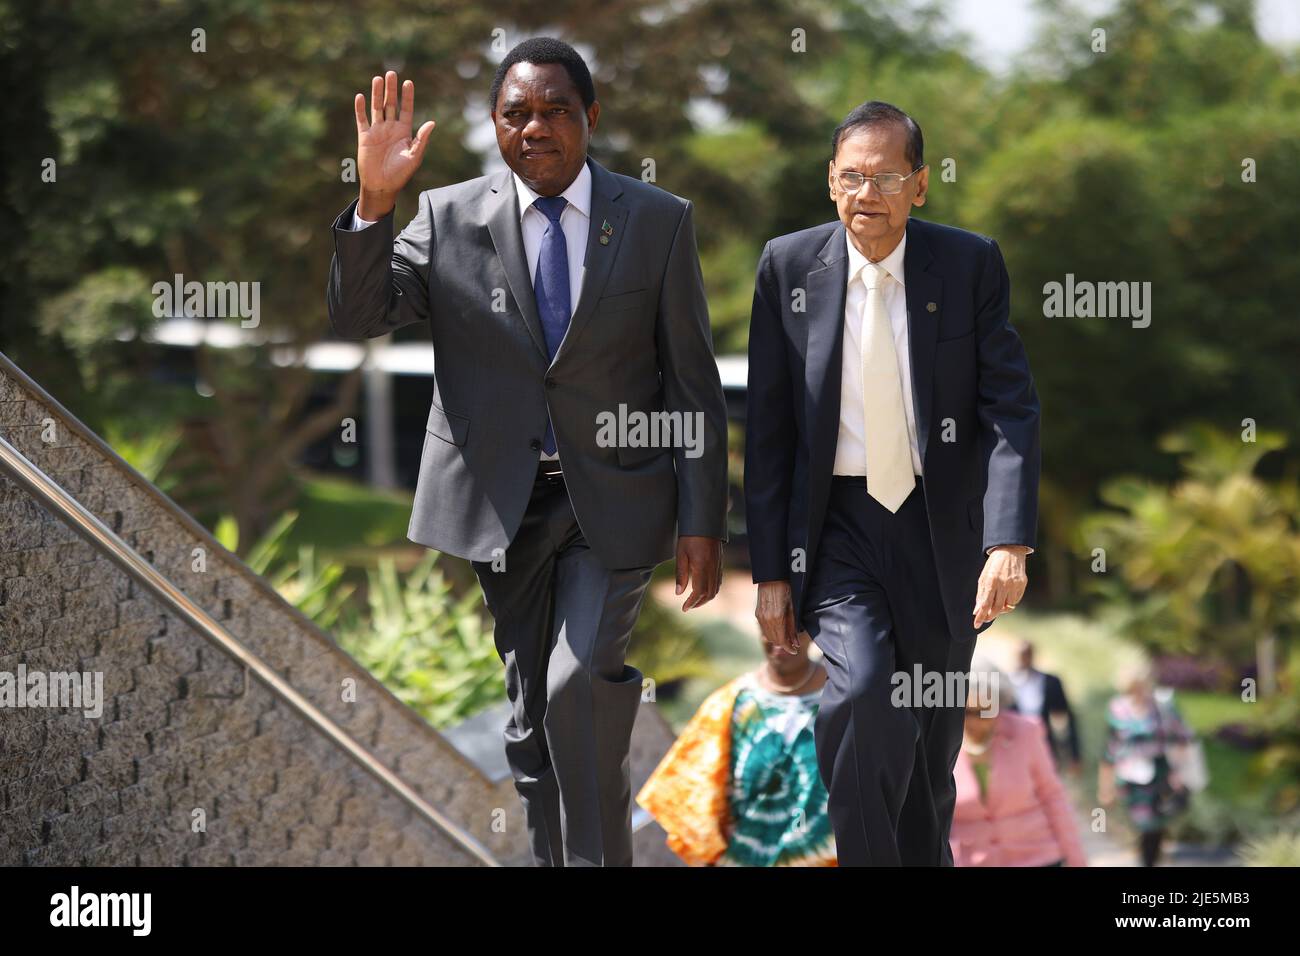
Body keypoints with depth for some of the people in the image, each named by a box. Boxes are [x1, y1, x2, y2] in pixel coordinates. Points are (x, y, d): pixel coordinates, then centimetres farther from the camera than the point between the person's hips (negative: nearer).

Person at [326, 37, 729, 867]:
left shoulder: (659, 222, -1)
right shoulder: (448, 219, 2)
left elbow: (695, 384, 0)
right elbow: (359, 316, -5)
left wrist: (702, 524, -4)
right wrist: (374, 201, -20)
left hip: (612, 499, -2)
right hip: (501, 502, 2)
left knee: (579, 687, -20)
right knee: (531, 715, 9)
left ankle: (601, 859, -7)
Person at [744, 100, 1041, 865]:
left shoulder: (971, 265, -4)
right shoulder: (789, 268, -3)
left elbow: (1011, 408, -8)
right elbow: (767, 430, 1)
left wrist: (1010, 542, -21)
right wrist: (772, 571, -2)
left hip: (940, 526, 1)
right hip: (837, 523, -1)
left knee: (931, 752, 10)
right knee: (861, 687, -26)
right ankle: (865, 857, -12)